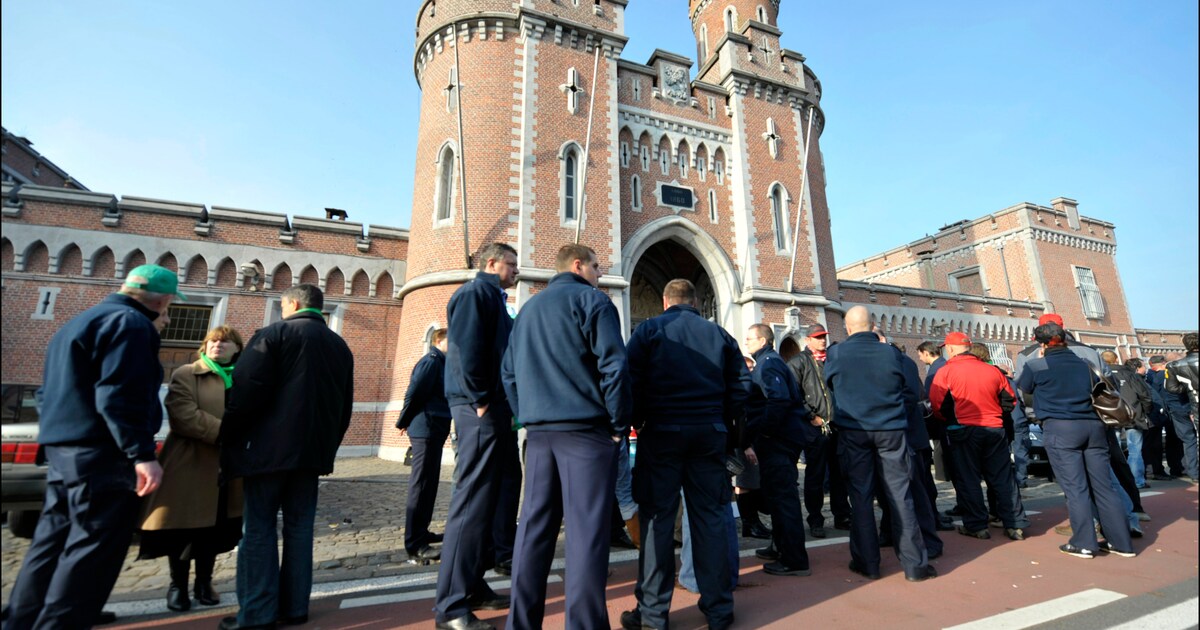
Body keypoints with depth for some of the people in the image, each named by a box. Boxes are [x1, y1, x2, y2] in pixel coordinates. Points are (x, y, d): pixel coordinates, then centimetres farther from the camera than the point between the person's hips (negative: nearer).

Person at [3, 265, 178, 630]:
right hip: (102, 455, -11)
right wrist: (142, 454, -24)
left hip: (63, 449, 11)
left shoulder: (79, 323, 22)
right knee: (91, 549, -5)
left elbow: (48, 393, 27)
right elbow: (118, 396, -23)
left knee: (53, 543, 17)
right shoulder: (130, 323, -12)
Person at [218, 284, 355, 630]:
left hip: (270, 447, -5)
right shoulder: (340, 346, 12)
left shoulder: (274, 334, -5)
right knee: (299, 527, 11)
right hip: (313, 449, 5)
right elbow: (344, 406, 14)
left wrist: (229, 438, 0)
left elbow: (246, 391, -12)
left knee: (259, 528, 4)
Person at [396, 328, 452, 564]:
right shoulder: (431, 360, -11)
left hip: (433, 431, 10)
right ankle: (415, 545, -4)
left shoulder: (440, 363, 18)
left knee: (429, 484, 15)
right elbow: (414, 393, -16)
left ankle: (421, 532, 26)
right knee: (421, 485, -8)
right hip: (426, 431, -10)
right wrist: (404, 422, -6)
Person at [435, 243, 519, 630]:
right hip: (480, 409, -10)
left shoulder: (492, 296, 22)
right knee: (472, 502, -6)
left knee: (484, 500, 14)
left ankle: (473, 587, 26)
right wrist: (479, 399, -19)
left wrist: (502, 403, 14)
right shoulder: (477, 290, -6)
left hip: (493, 408, 10)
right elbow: (466, 346, -19)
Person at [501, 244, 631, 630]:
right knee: (586, 530, -2)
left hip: (539, 431, 7)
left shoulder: (528, 307, 20)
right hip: (585, 429, -6)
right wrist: (619, 425, -3)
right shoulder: (591, 299, -2)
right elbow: (613, 366, -12)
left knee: (534, 526, 11)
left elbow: (509, 371, 19)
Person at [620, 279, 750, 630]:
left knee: (657, 517, 4)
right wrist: (724, 424, 14)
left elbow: (631, 380, -8)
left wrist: (638, 423, 4)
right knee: (710, 516, 10)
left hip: (662, 432, -3)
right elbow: (741, 384, 7)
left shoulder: (649, 330, 1)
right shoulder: (719, 334, 11)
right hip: (710, 434, 3)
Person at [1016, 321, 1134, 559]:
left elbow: (1023, 389, 15)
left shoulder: (1035, 365, -3)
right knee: (1104, 486, 10)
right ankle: (1121, 542, 16)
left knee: (1075, 488, -2)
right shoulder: (1084, 364, 14)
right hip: (1092, 425, 5)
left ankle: (1084, 543, 2)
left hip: (1060, 428, -5)